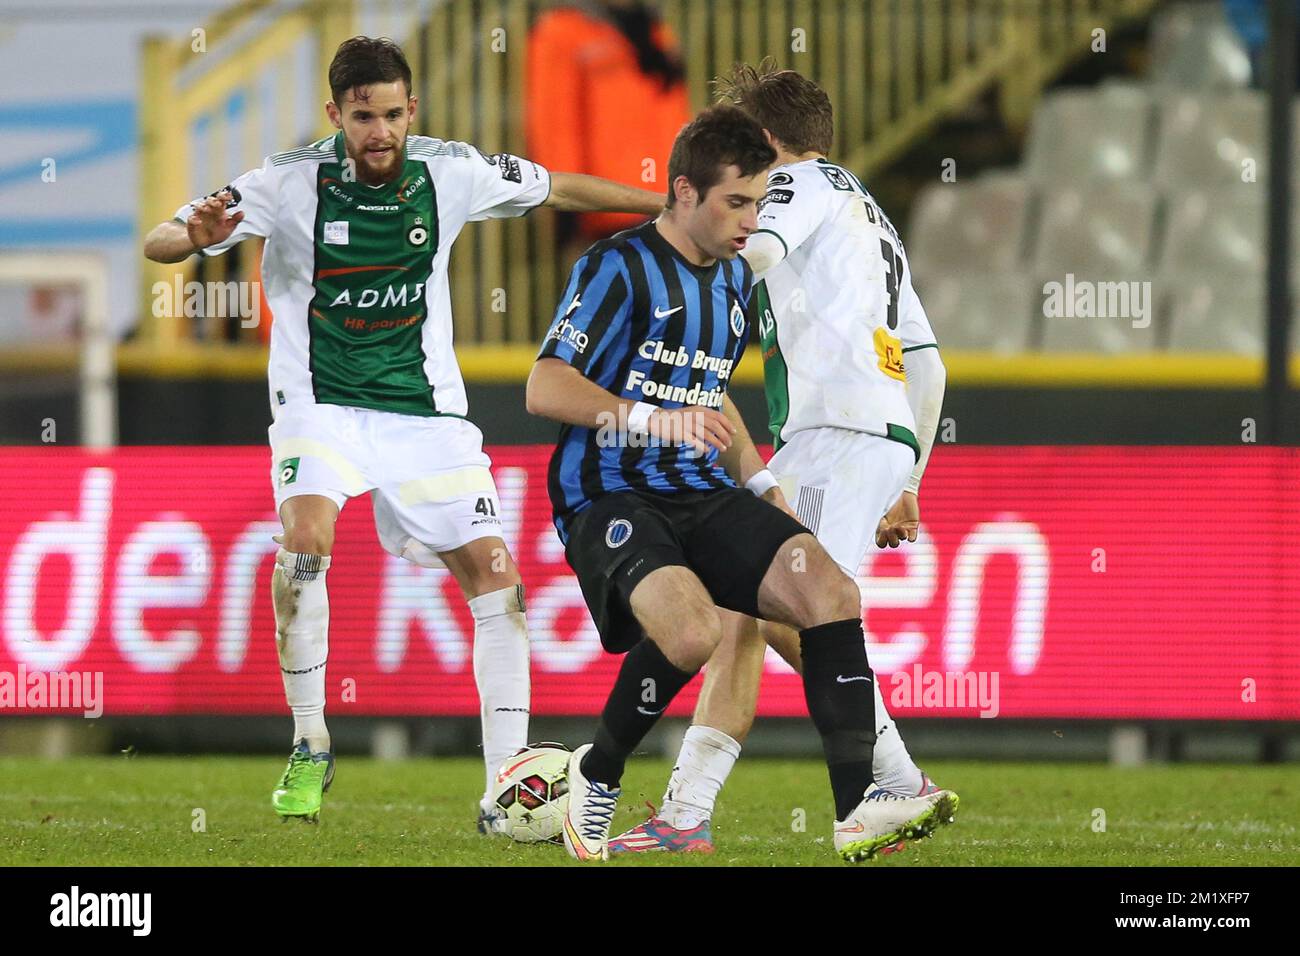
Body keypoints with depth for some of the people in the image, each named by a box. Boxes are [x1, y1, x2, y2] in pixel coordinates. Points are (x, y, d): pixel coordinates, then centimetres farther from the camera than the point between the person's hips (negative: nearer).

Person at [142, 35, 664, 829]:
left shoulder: (451, 173, -5)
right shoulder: (293, 182, -12)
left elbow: (558, 189, 12)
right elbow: (158, 246, -12)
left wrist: (670, 207, 14)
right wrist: (196, 235, -36)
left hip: (423, 407, 3)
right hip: (320, 401, -3)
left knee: (494, 569, -7)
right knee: (307, 534, -29)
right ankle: (310, 749, -12)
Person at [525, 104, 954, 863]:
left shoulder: (736, 279, 17)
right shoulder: (621, 267, -8)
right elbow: (545, 387, -15)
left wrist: (758, 478, 19)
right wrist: (651, 420, -26)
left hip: (703, 496, 7)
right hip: (609, 498, -7)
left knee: (828, 588, -19)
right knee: (693, 630, -34)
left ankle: (858, 808, -24)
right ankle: (595, 777, -6)